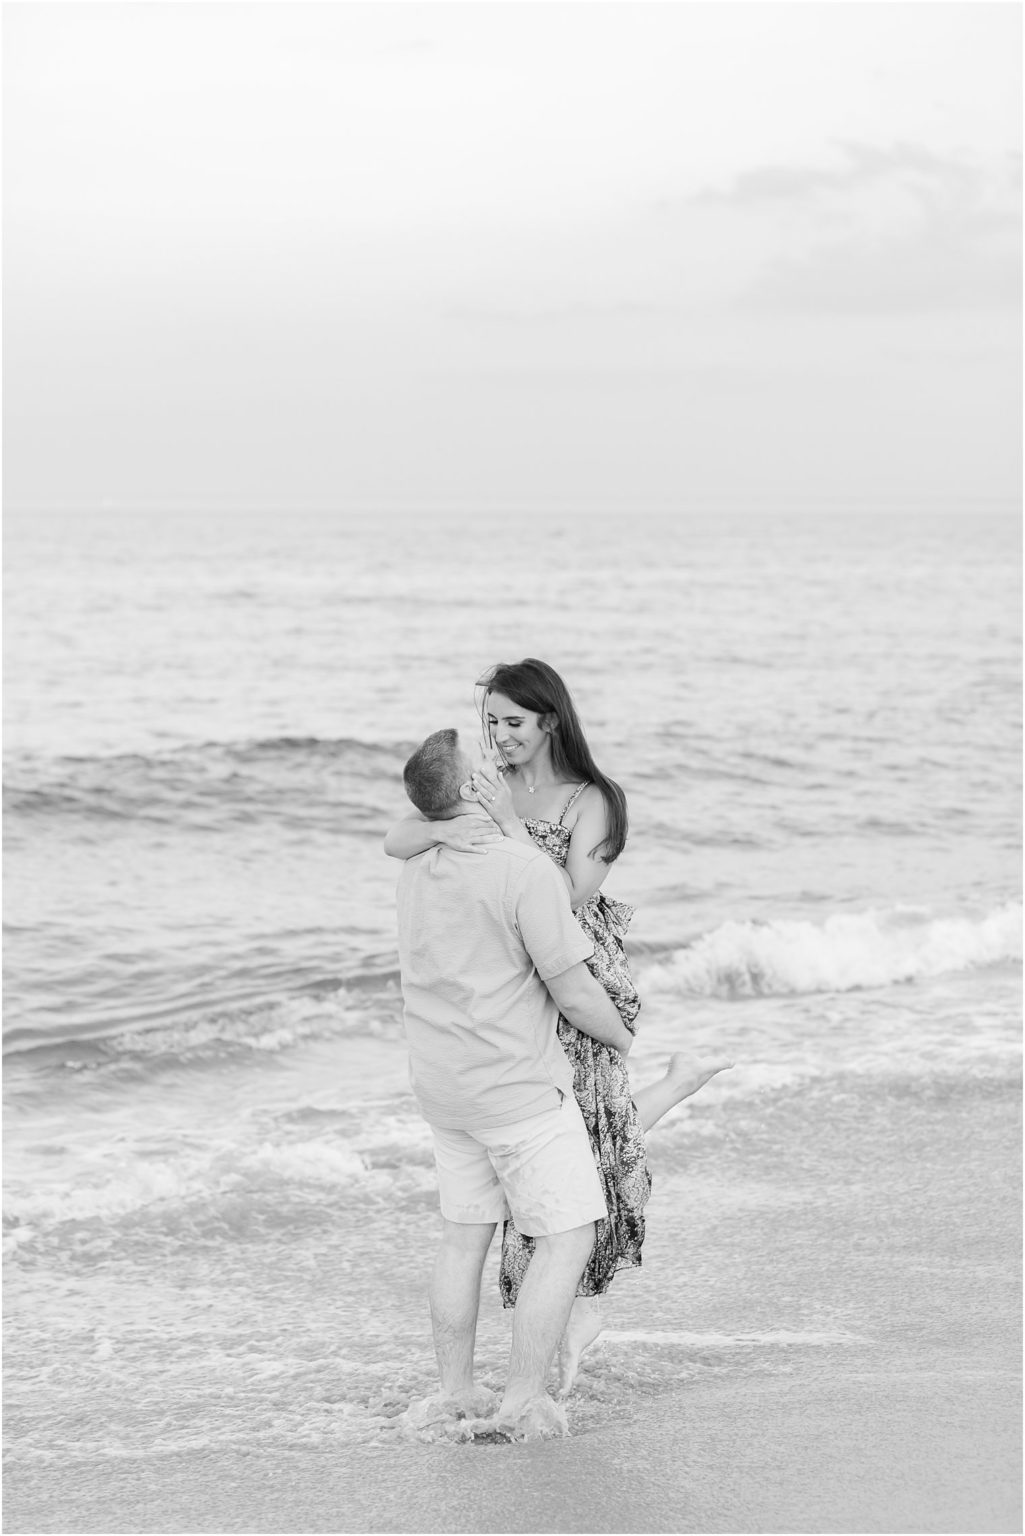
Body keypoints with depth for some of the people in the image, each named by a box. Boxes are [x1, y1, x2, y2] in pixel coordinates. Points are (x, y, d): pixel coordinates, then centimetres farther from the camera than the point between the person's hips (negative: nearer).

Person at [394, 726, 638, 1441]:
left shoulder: (417, 868, 5)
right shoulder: (524, 867, -19)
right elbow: (573, 990, -17)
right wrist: (624, 1039, 3)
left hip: (441, 1082, 8)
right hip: (517, 1082, -8)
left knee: (464, 1236, 17)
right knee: (567, 1238, 2)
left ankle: (455, 1394, 22)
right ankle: (525, 1402, 0)